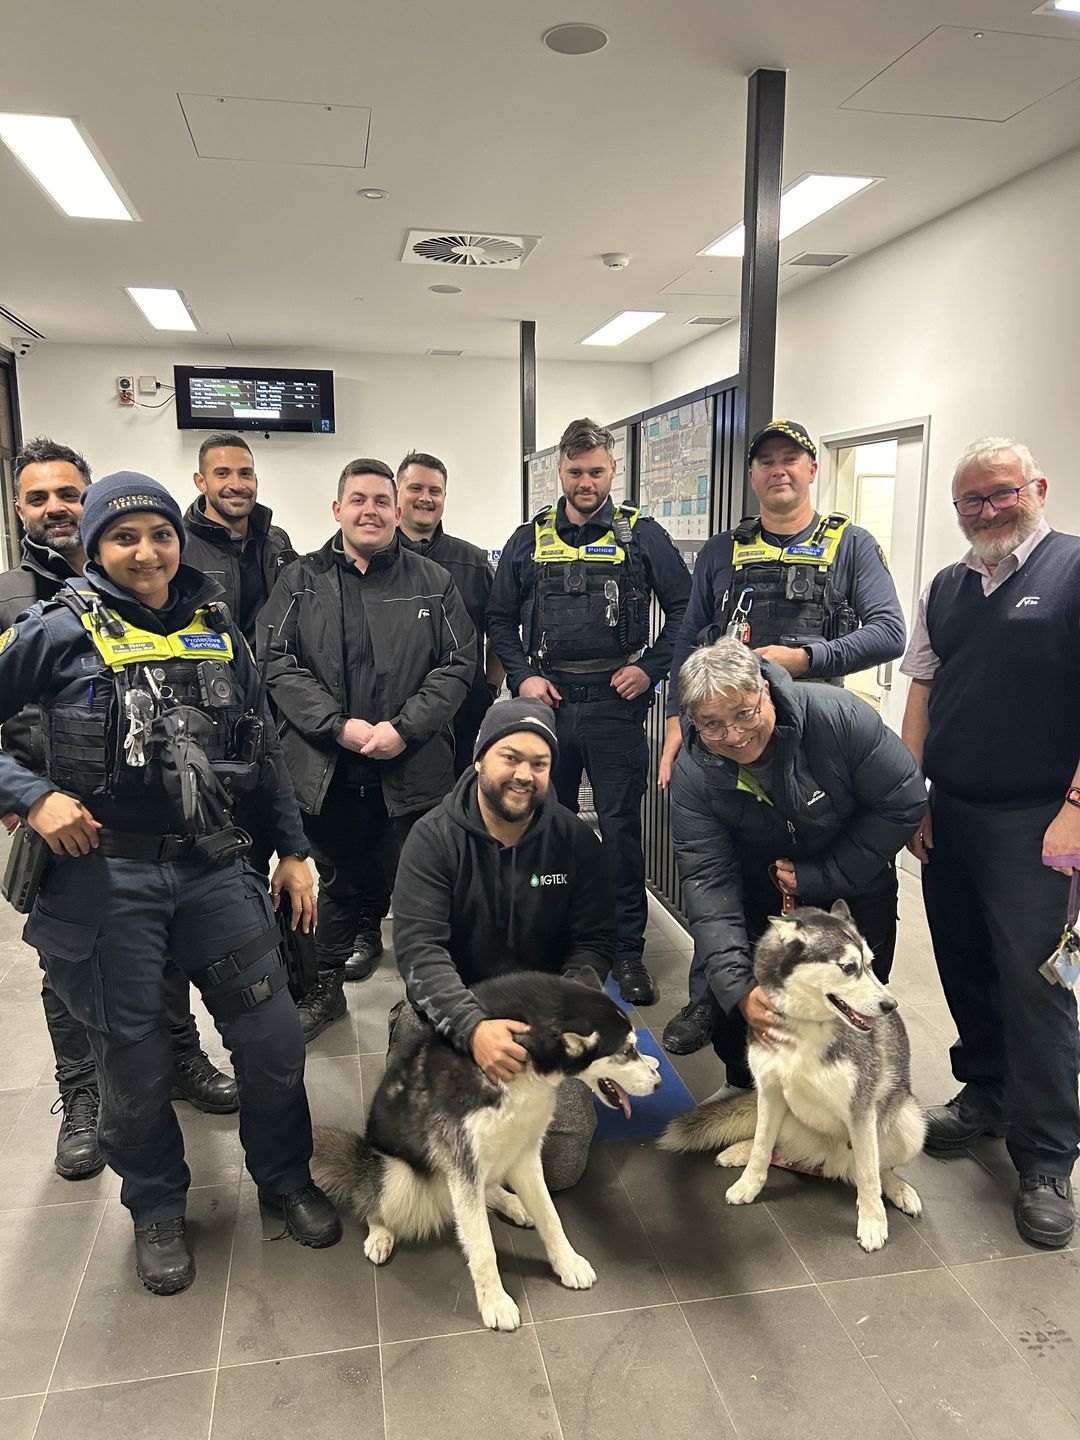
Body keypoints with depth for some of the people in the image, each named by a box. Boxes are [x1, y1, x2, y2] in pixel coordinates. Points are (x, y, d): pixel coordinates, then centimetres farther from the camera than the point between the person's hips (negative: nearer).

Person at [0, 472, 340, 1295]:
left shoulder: (218, 631, 6)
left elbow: (265, 749, 11)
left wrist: (295, 850, 10)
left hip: (211, 866, 3)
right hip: (105, 874, -3)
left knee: (273, 1035, 6)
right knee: (134, 1059, 10)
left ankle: (285, 1179, 33)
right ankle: (157, 1211, 36)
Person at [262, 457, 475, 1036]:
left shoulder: (432, 582, 5)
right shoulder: (301, 581, 5)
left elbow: (458, 663, 0)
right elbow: (279, 662, -3)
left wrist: (404, 728, -12)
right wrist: (339, 726, -14)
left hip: (411, 766, 0)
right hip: (327, 765, 0)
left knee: (405, 877, 9)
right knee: (338, 879, 13)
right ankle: (324, 987, 30)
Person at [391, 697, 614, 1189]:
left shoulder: (576, 840, -4)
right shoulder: (433, 837, -11)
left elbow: (594, 942, -2)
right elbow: (418, 948, -21)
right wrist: (472, 1028, -37)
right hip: (456, 1008, -1)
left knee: (562, 1165, -10)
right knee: (413, 1022, -35)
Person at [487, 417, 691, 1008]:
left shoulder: (641, 535, 3)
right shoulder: (530, 539, 9)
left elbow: (683, 609, 5)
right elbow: (499, 619, 13)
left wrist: (650, 668, -4)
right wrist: (521, 675, 0)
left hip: (615, 706, -2)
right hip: (547, 704, 3)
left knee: (621, 829, 0)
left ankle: (627, 951, 12)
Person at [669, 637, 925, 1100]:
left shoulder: (838, 716, -33)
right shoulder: (693, 774, -27)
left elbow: (903, 802, -22)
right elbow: (709, 882, -28)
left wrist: (822, 877, -23)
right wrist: (738, 988, -39)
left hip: (858, 876, -1)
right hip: (762, 884, 2)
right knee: (725, 987, -3)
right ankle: (743, 1083, 25)